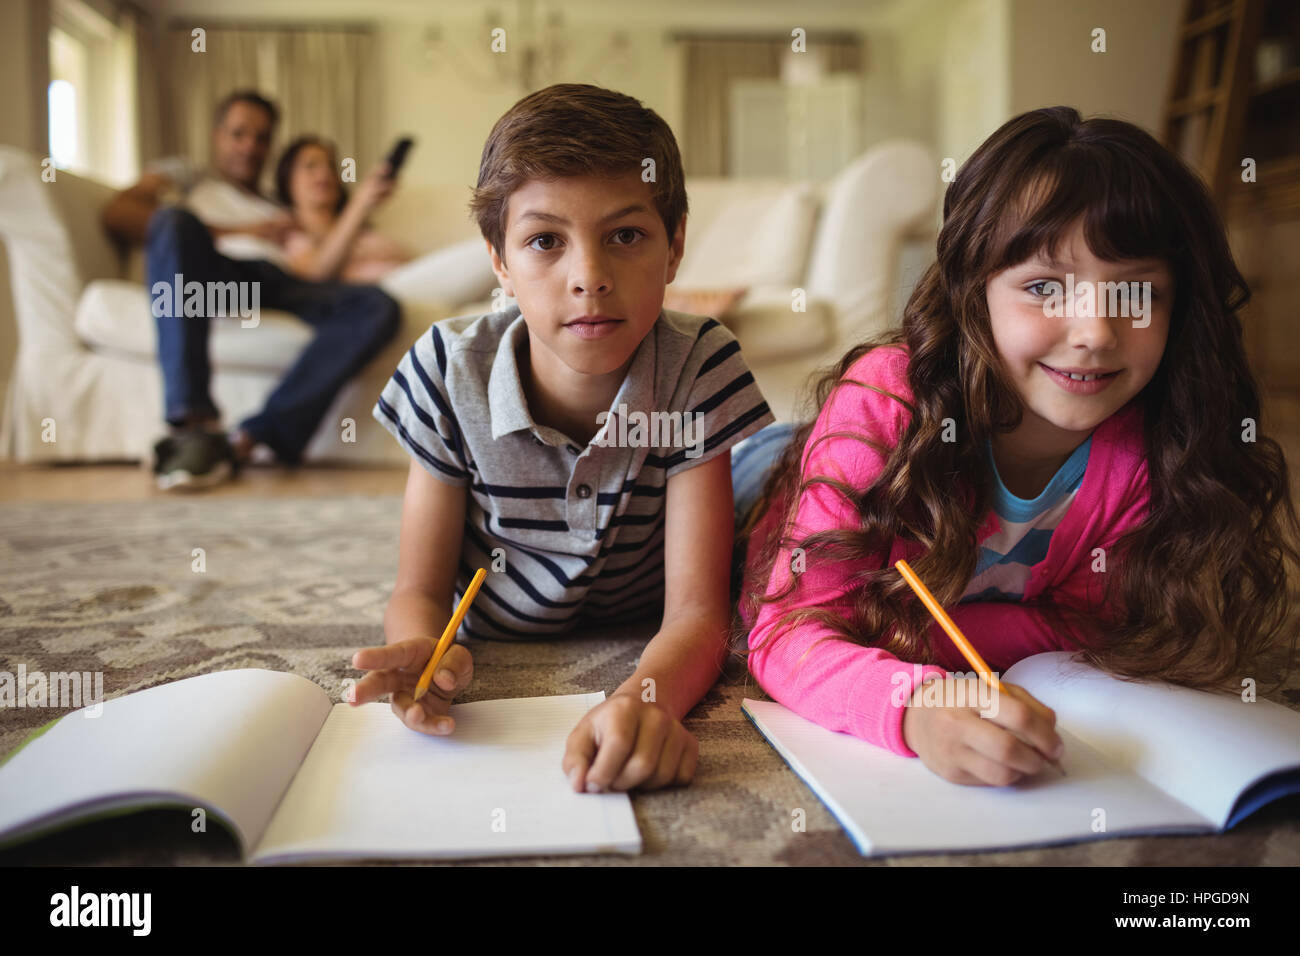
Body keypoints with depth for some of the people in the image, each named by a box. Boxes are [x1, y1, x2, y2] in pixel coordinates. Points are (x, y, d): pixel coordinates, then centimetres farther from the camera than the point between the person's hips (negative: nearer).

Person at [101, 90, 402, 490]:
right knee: (175, 220, -36)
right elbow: (116, 214, 10)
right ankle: (195, 424, -45)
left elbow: (320, 269, 19)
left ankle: (246, 441, -38)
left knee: (378, 307, -27)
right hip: (213, 271, -2)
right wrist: (228, 232, 4)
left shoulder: (281, 213, 40)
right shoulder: (185, 178, 32)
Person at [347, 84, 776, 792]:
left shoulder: (698, 368, -18)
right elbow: (419, 592, -9)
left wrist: (644, 700, -46)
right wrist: (423, 654, -35)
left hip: (638, 672, 1)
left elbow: (697, 609, -22)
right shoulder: (451, 372, -16)